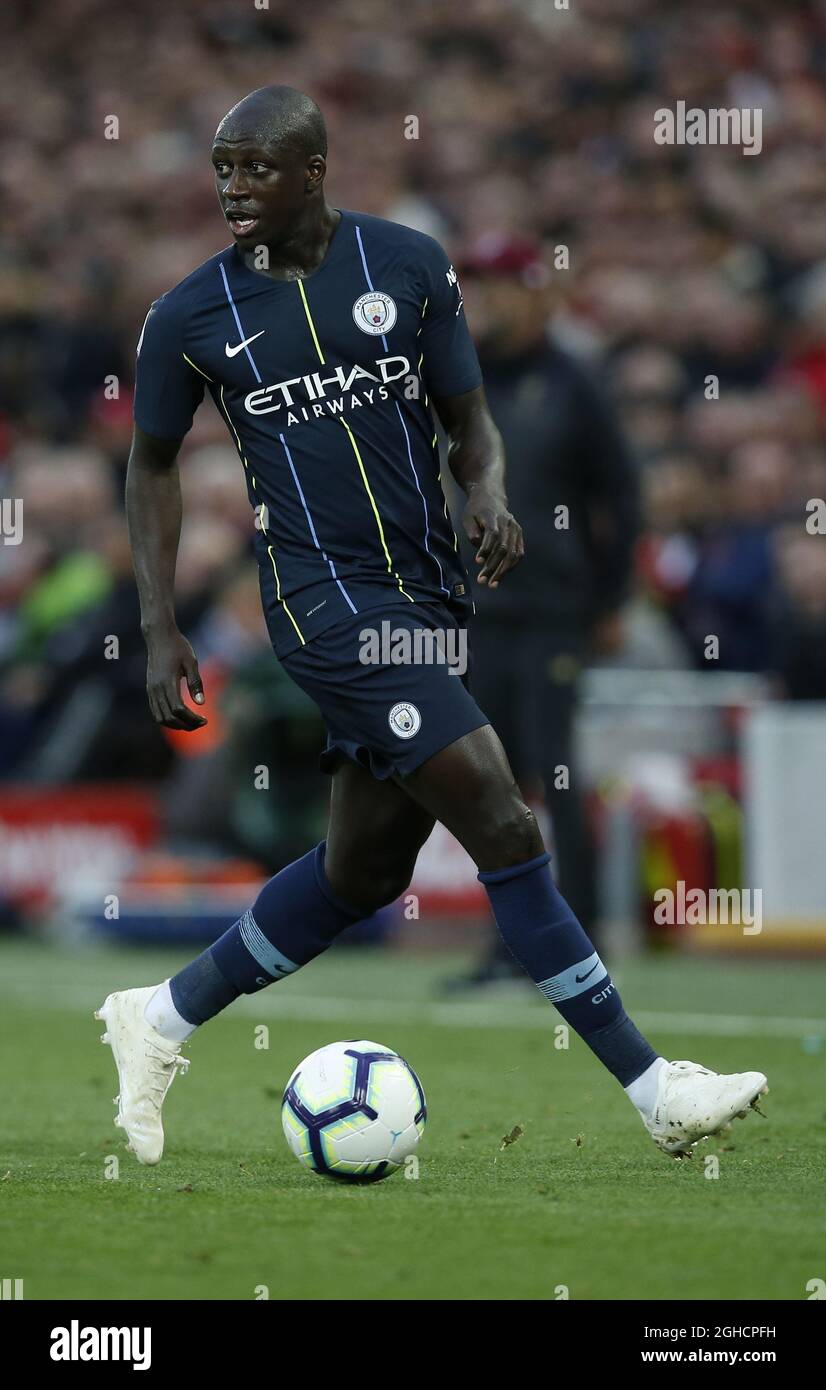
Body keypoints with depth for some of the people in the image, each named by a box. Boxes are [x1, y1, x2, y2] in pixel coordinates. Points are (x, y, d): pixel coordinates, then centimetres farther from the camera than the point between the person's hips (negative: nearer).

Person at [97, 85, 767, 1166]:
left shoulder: (408, 265, 3)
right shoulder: (191, 317, -1)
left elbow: (469, 421, 9)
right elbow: (153, 467, 11)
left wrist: (490, 495, -14)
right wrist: (161, 633, 4)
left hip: (429, 592, 5)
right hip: (326, 599, -4)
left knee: (366, 866, 10)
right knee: (504, 827, -14)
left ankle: (164, 1019, 28)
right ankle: (651, 1088, -11)